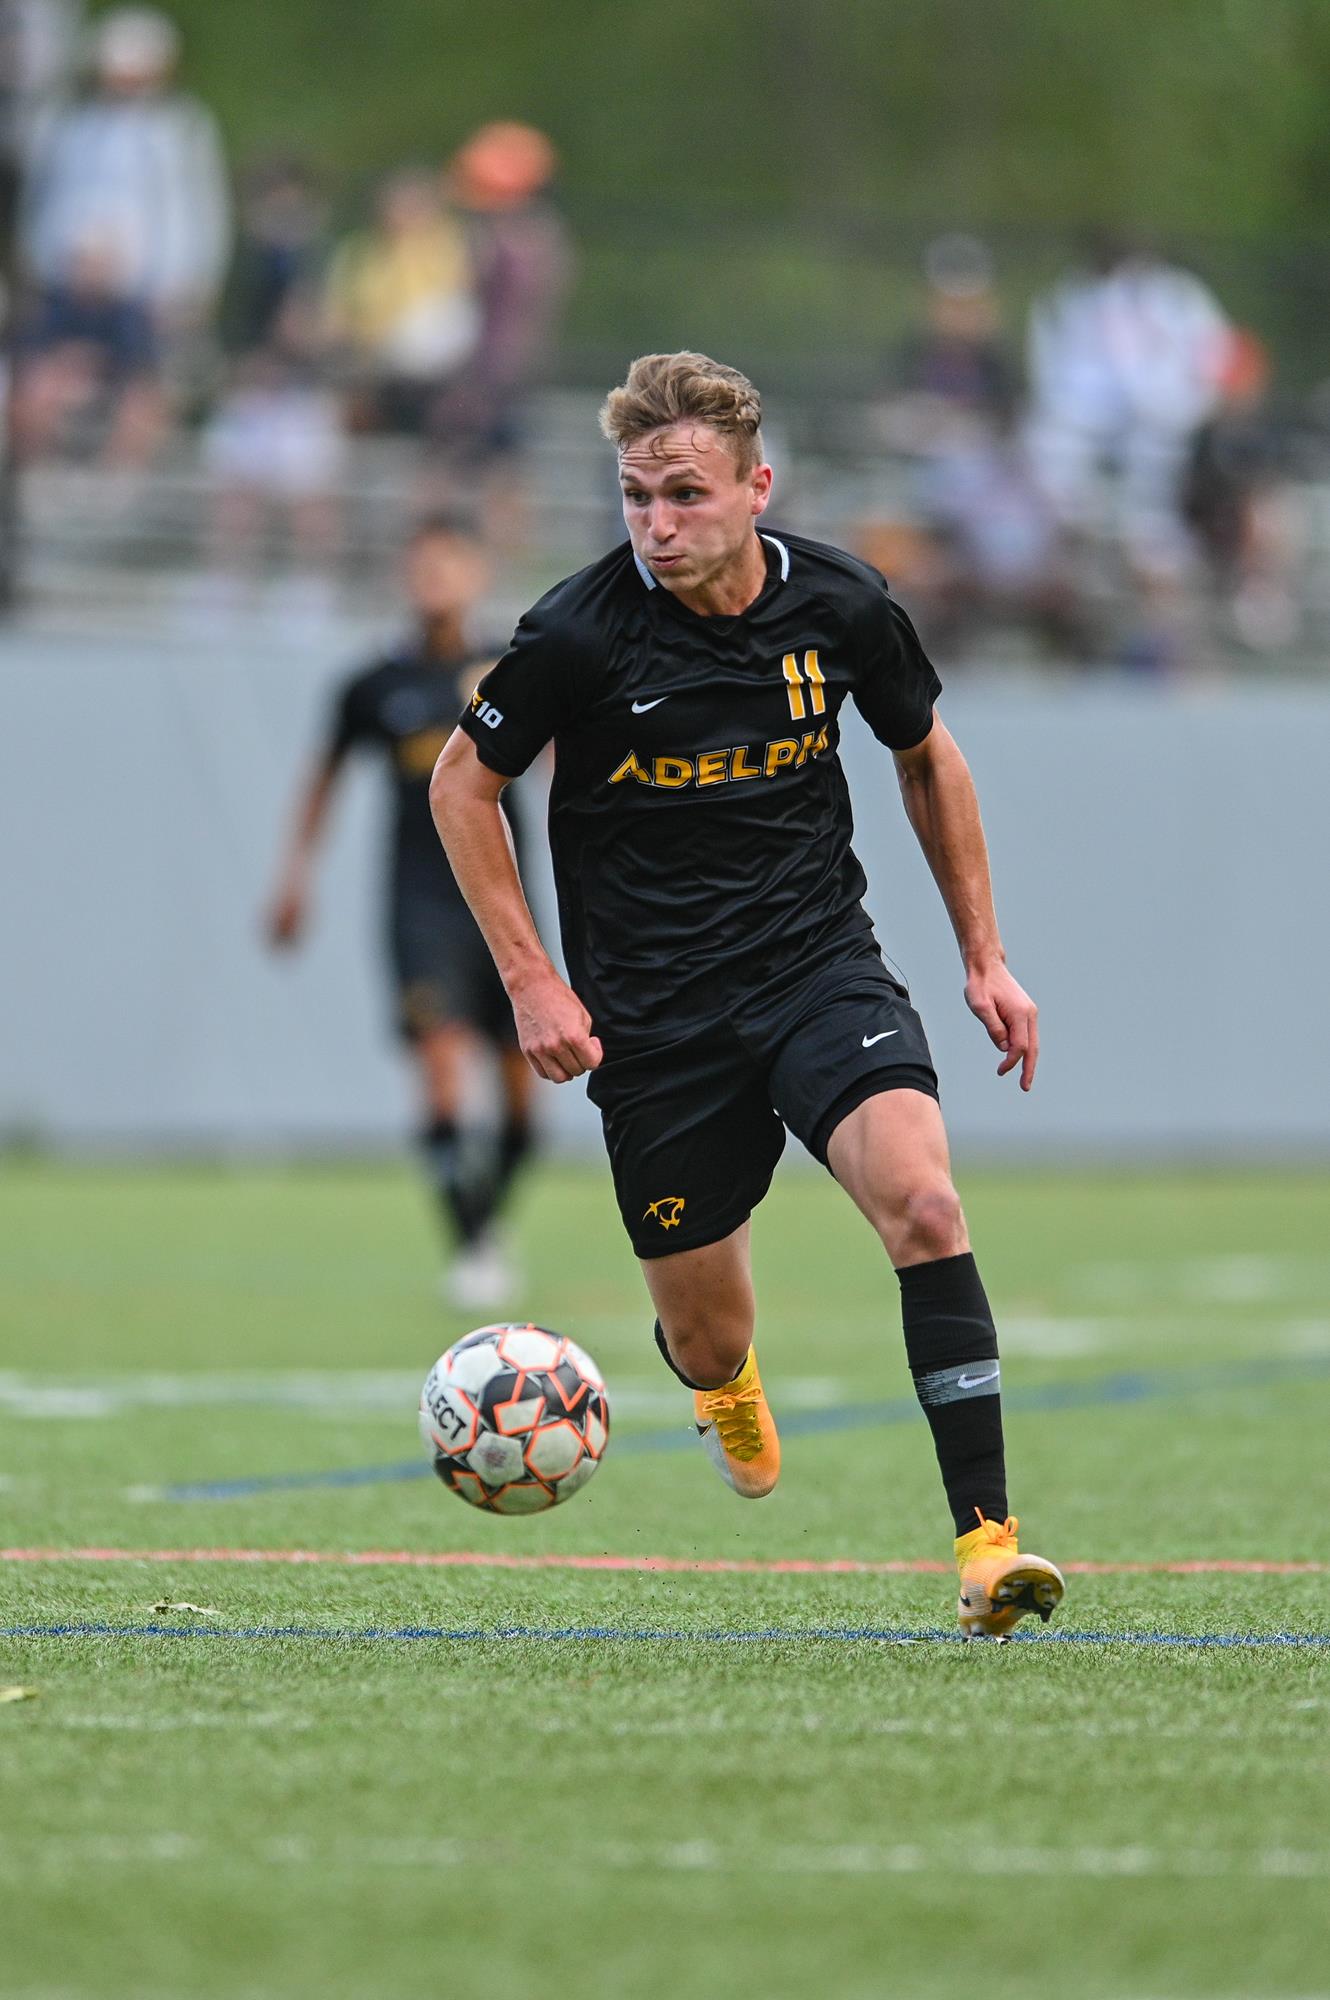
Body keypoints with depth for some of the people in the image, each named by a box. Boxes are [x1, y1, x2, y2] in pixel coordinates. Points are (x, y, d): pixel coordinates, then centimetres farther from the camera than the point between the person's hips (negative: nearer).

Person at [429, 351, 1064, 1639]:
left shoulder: (839, 606, -6)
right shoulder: (581, 635, -14)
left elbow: (926, 757, 14)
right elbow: (463, 783, 2)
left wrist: (984, 955, 13)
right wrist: (530, 981, -5)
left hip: (820, 965, 1)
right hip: (654, 1014, -1)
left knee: (920, 1196, -27)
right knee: (706, 1340, 6)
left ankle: (985, 1535, -24)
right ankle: (726, 1384, 47)